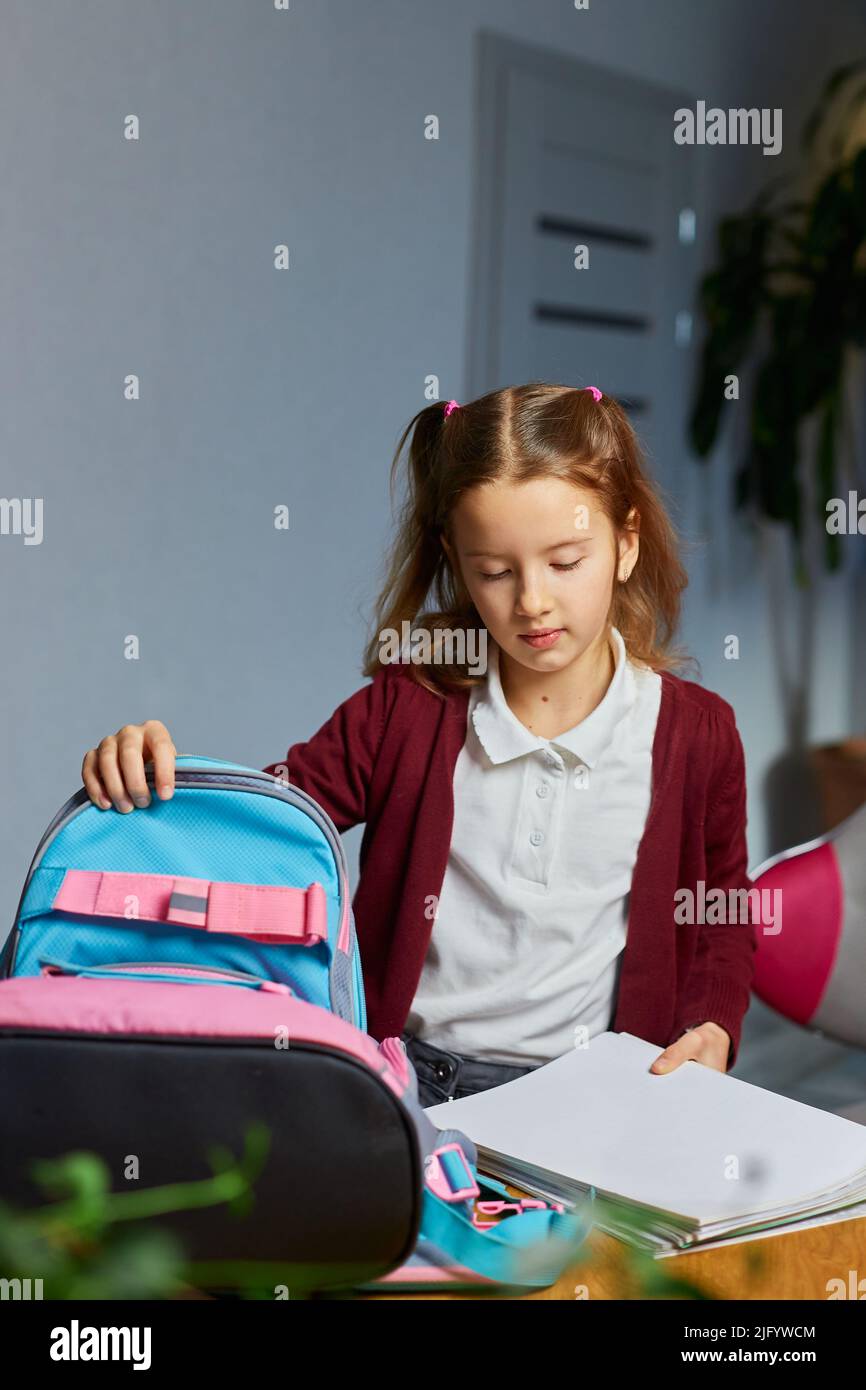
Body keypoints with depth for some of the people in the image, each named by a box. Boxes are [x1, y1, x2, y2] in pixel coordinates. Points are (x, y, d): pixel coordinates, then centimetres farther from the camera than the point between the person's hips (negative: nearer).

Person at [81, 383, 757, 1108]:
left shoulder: (697, 732, 0)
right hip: (406, 1073, 0)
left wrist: (710, 1031, -5)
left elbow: (722, 924, 14)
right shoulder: (406, 708, 1)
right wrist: (157, 772, -14)